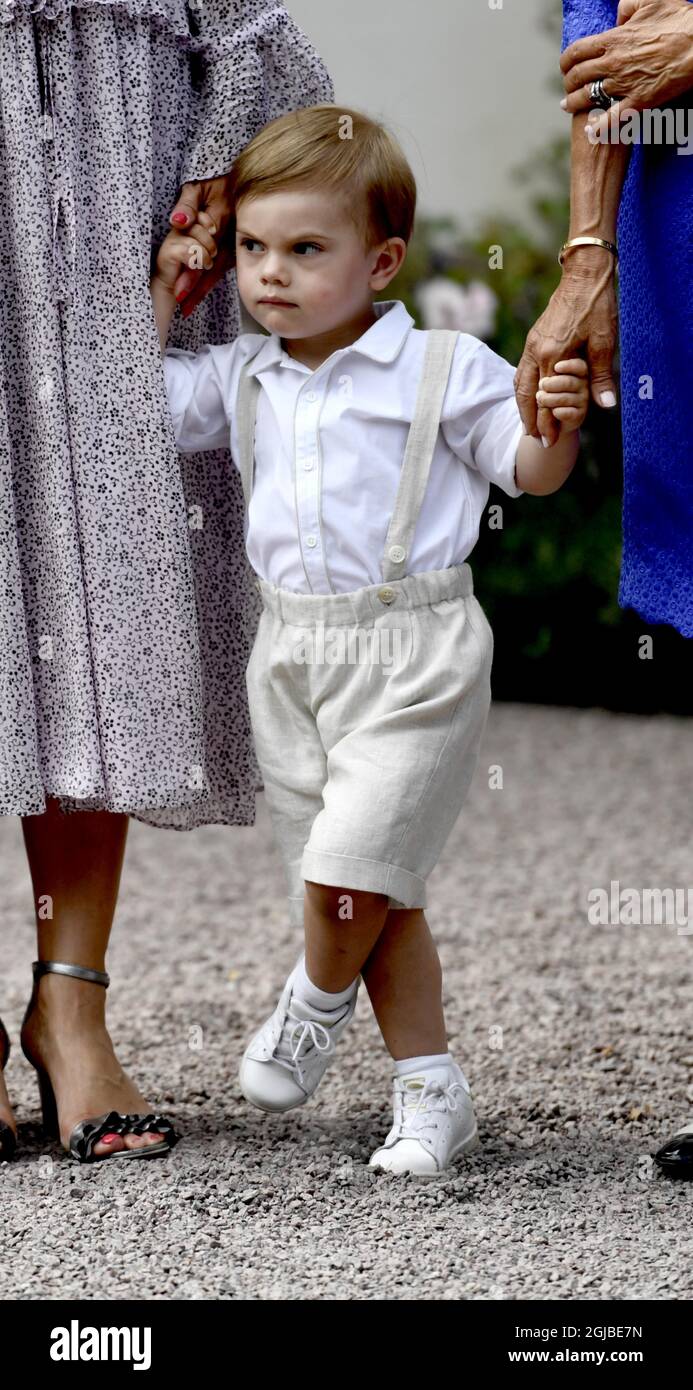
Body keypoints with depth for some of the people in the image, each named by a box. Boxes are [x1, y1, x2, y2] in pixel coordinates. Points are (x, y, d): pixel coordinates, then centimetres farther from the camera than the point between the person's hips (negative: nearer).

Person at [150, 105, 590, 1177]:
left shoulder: (446, 369, -5)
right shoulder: (243, 377, 8)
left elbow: (528, 473, 0)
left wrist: (559, 424, -20)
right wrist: (160, 295, 10)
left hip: (412, 655, -5)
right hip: (293, 654, 5)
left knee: (346, 873, -15)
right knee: (379, 897, 10)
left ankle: (318, 1003, 16)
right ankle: (431, 1089, 19)